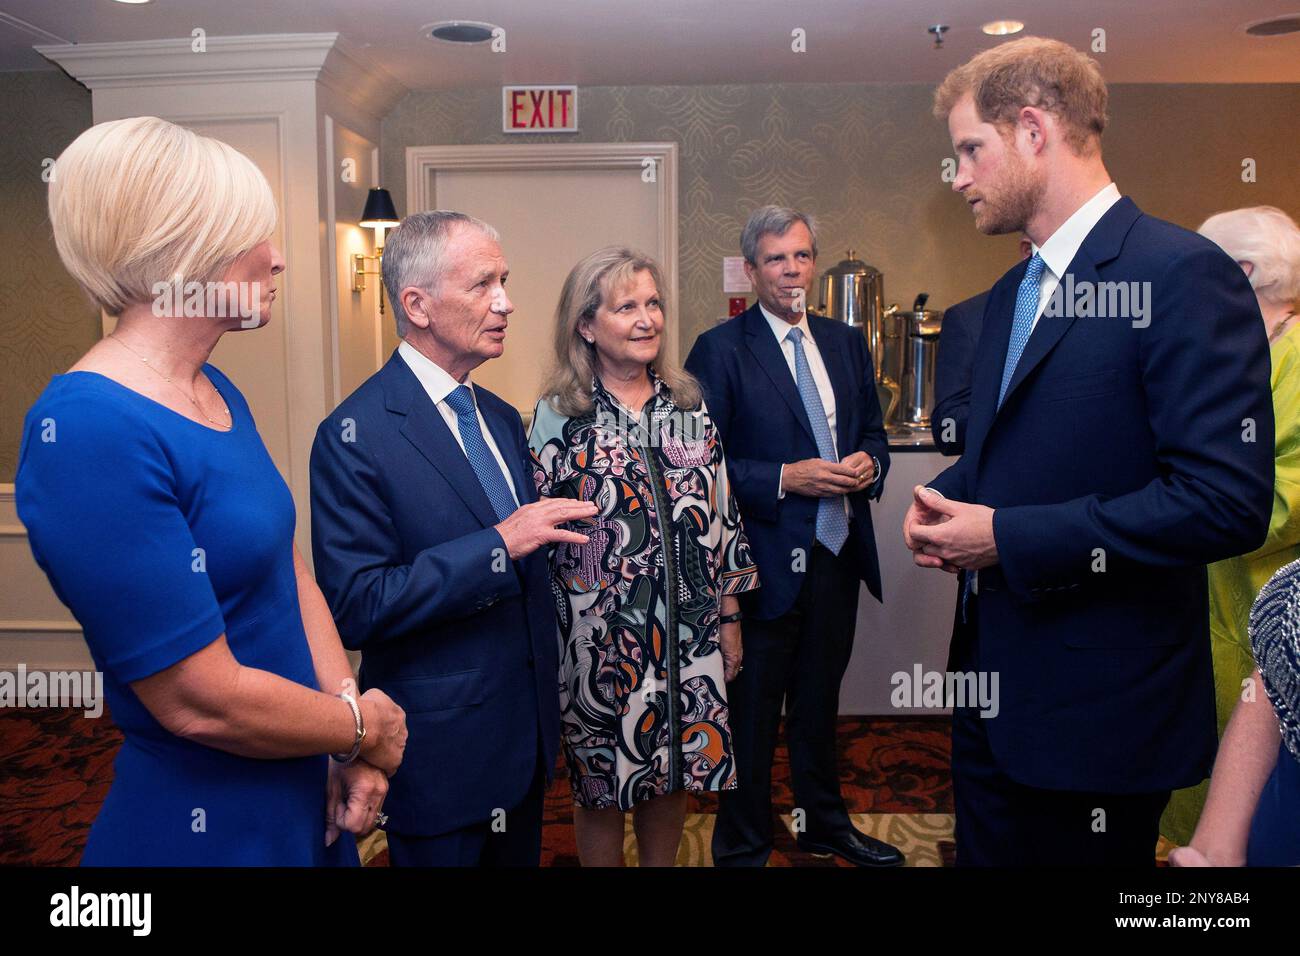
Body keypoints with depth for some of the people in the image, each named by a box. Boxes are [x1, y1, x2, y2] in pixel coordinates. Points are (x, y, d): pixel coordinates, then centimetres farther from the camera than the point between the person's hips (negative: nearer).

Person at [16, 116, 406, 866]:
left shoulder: (218, 392, 2)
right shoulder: (89, 432, -25)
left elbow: (290, 569, 4)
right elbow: (201, 702, -25)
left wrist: (351, 744, -6)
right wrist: (366, 726, -10)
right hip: (205, 826, -7)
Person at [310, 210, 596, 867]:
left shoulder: (502, 418, 7)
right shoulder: (355, 435, -17)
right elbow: (354, 608, -23)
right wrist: (498, 546, -27)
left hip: (526, 733, 7)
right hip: (442, 751, -7)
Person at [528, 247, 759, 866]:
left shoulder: (689, 406, 4)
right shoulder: (557, 416, -7)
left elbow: (722, 517, 8)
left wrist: (730, 618, 8)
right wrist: (551, 643, -5)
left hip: (688, 632, 4)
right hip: (600, 638, -3)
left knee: (674, 773, 17)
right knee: (601, 781, 13)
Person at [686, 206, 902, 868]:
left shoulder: (846, 343, 10)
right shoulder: (719, 351, -9)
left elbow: (873, 433, 16)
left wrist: (870, 464, -6)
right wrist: (785, 479, -21)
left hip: (838, 553, 6)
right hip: (766, 560, -6)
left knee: (820, 702, 22)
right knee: (753, 714, 7)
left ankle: (823, 824, 41)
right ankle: (742, 847, 26)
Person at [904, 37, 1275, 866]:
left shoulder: (1184, 274, -16)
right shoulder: (1011, 292, 11)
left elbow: (1228, 500, -24)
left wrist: (1009, 538, -21)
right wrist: (945, 501, -1)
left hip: (1100, 706, -8)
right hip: (991, 678, 8)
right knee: (986, 850, 20)